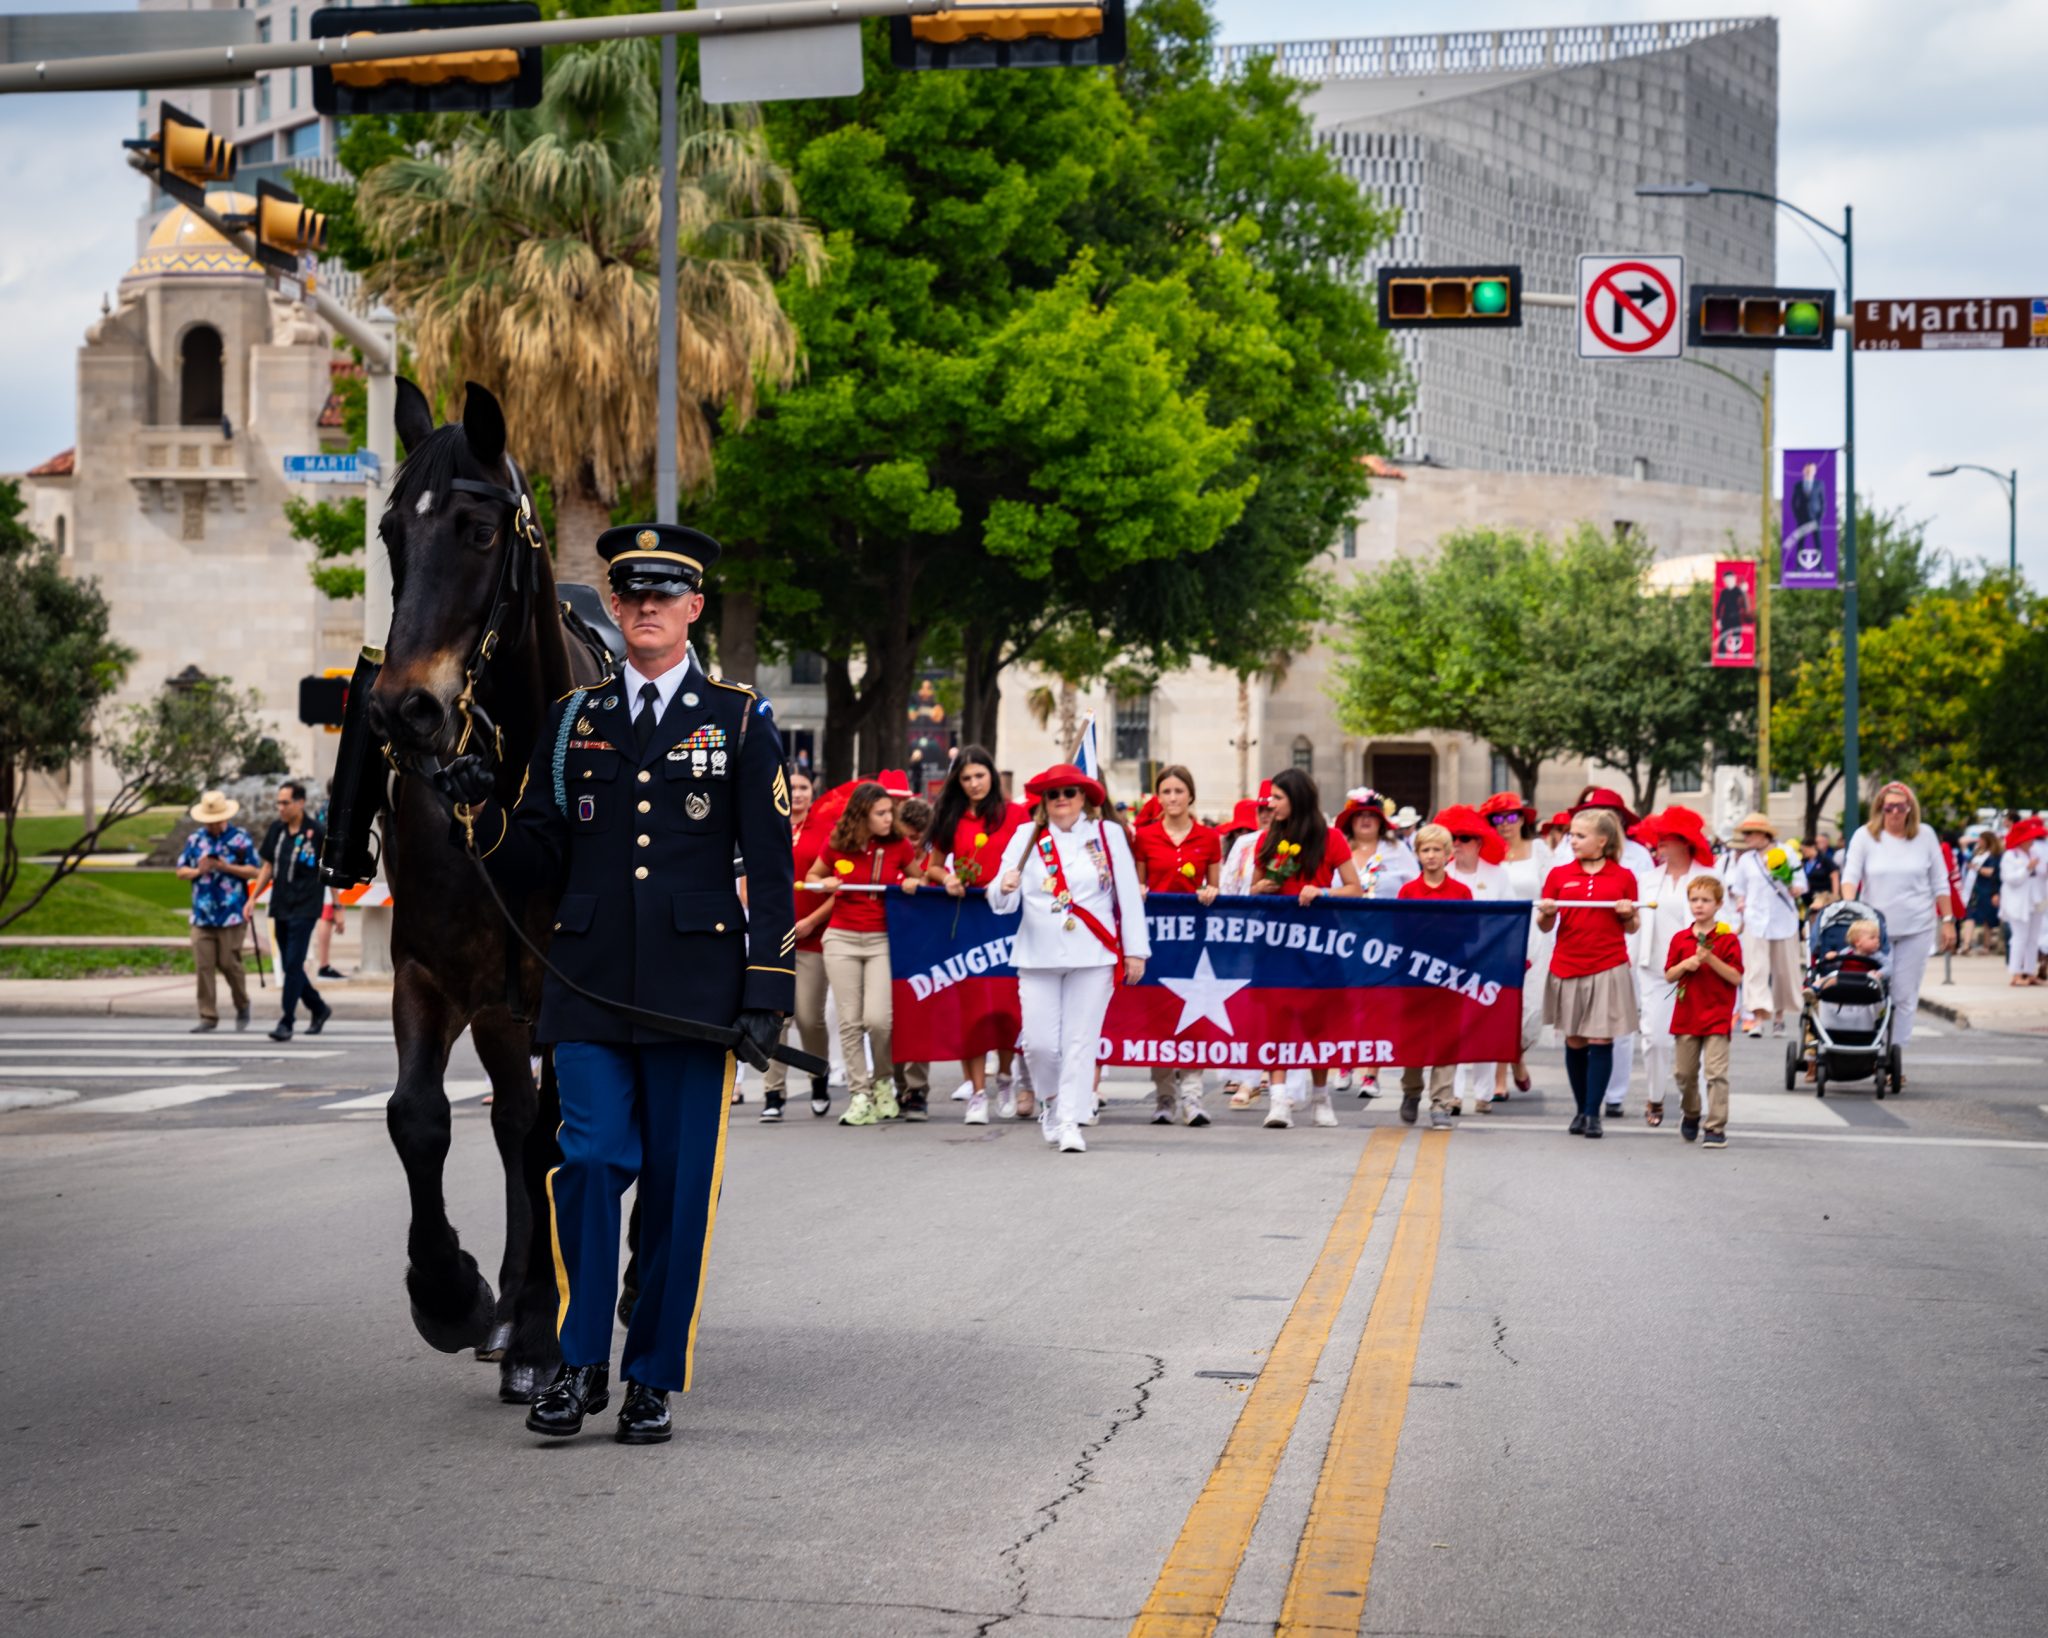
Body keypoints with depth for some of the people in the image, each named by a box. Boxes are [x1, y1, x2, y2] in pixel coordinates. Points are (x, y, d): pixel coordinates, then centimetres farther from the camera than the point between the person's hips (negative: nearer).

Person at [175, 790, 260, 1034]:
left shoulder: (240, 838, 0)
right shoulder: (195, 839, 10)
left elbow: (254, 871, -2)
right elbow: (181, 871, 13)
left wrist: (227, 867, -14)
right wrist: (197, 871, -7)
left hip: (231, 914, -3)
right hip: (202, 914, 3)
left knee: (229, 964, 0)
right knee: (203, 966, -2)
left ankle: (242, 1007, 23)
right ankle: (208, 1016, 3)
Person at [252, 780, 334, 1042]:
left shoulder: (316, 832, -8)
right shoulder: (276, 829, 7)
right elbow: (268, 867, 15)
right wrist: (252, 898, 10)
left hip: (304, 909, -6)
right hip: (280, 908, 6)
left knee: (293, 965, -11)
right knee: (288, 967, 11)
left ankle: (286, 1023, -8)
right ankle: (319, 1009, 30)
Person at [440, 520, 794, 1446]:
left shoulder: (739, 723, 6)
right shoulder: (571, 722, 12)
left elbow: (771, 872, 3)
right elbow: (535, 863, 11)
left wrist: (767, 995, -5)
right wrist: (483, 812, -9)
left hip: (693, 991, -1)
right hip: (591, 988, 1)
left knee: (679, 1186, 2)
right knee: (590, 1166, -7)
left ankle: (654, 1380, 11)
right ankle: (580, 1367, 4)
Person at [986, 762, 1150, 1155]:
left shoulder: (1108, 834, 5)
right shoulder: (1026, 837, 7)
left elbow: (1128, 894, 5)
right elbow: (1002, 904, 1)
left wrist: (1135, 950, 1)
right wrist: (1004, 888, -23)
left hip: (1093, 957, -1)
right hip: (1038, 957, 1)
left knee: (1081, 1041, -2)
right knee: (1040, 1041, -1)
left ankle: (1070, 1121, 3)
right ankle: (1051, 1099, 27)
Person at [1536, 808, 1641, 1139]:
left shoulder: (1623, 877, 3)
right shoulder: (1560, 875, 6)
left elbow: (1632, 927, 12)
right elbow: (1546, 926, 9)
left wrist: (1628, 915, -10)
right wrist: (1545, 913, -12)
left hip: (1608, 968, -2)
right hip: (1568, 968, 2)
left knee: (1601, 1040, -4)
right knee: (1574, 1041, 6)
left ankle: (1593, 1112, 1)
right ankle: (1581, 1109, 18)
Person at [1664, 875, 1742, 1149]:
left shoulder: (1728, 939, -4)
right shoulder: (1680, 939, 7)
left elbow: (1736, 977, -10)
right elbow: (1669, 975, 7)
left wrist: (1710, 959, -20)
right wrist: (1685, 965, -12)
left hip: (1717, 1017, -4)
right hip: (1685, 1016, 4)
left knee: (1716, 1073, -9)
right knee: (1683, 1073, 12)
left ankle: (1716, 1128, -6)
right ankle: (1689, 1114, 35)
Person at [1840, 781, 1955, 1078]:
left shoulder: (1925, 835, 5)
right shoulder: (1866, 836, 2)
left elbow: (1940, 882, 9)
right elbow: (1850, 875, -3)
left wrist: (1947, 920, 6)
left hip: (1916, 928, 0)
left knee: (1905, 995, -1)